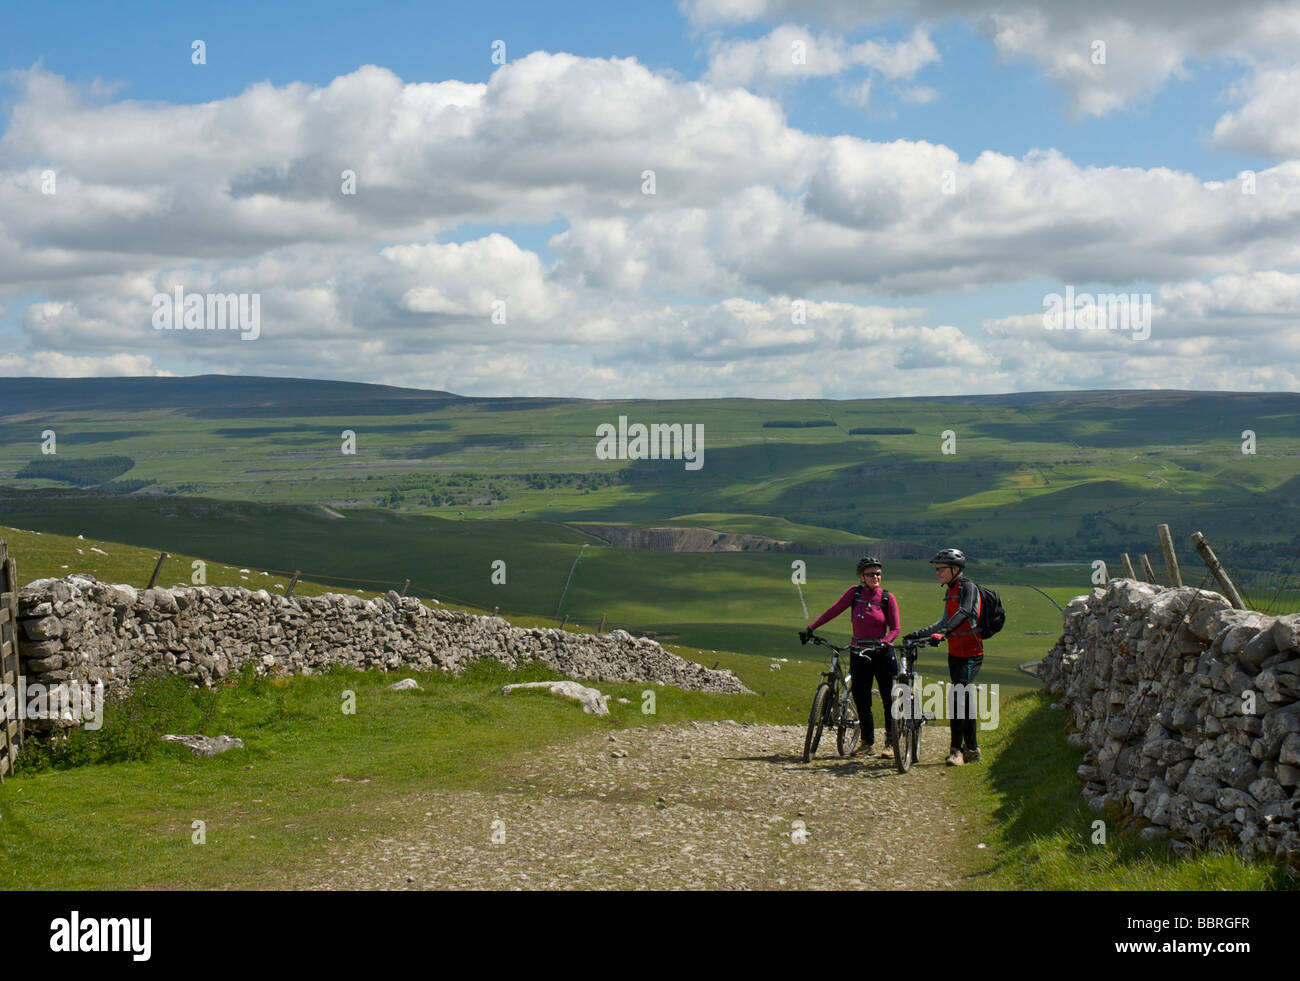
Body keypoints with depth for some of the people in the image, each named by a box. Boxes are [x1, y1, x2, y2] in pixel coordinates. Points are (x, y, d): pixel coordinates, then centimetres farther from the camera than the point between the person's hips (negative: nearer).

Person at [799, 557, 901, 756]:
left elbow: (894, 629, -4)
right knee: (861, 699, 4)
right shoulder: (855, 592, 0)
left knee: (890, 698, -2)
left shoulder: (888, 598, -4)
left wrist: (883, 642, -24)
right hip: (859, 653, 2)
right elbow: (834, 610, -4)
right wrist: (810, 628, -12)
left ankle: (890, 742, 9)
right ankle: (868, 743, 15)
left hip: (882, 653, -2)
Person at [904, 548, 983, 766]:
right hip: (955, 654, 9)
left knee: (958, 698, -17)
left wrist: (943, 633, -43)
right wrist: (919, 634, 20)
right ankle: (971, 749, 18)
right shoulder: (950, 592, 15)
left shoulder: (968, 587, -12)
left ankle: (956, 749, -14)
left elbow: (964, 613, -29)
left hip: (970, 655, -9)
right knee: (964, 701, 12)